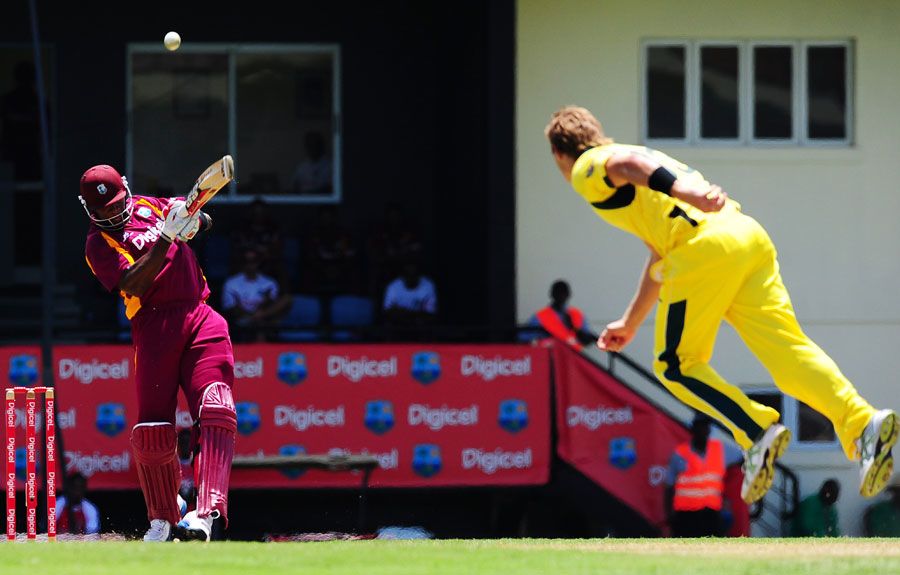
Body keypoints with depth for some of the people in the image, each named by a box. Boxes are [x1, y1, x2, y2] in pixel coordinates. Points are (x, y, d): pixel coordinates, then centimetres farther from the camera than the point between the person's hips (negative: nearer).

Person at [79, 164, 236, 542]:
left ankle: (206, 513, -28)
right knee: (152, 430, -8)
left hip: (201, 318, 3)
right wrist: (165, 238, -22)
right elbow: (134, 284, -15)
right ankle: (162, 519, 13)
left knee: (216, 410, -17)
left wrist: (191, 219, -1)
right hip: (154, 324, -3)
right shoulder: (99, 243, 1)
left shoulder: (148, 206, 18)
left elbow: (204, 223, 23)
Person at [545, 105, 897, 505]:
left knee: (675, 366, 5)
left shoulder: (587, 169, 12)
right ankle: (861, 424, -25)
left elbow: (626, 164, -14)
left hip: (706, 245, -7)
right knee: (788, 348, -4)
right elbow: (660, 258, 45)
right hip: (749, 235, 7)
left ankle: (758, 433, -14)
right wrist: (630, 322, 55)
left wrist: (684, 192, -32)